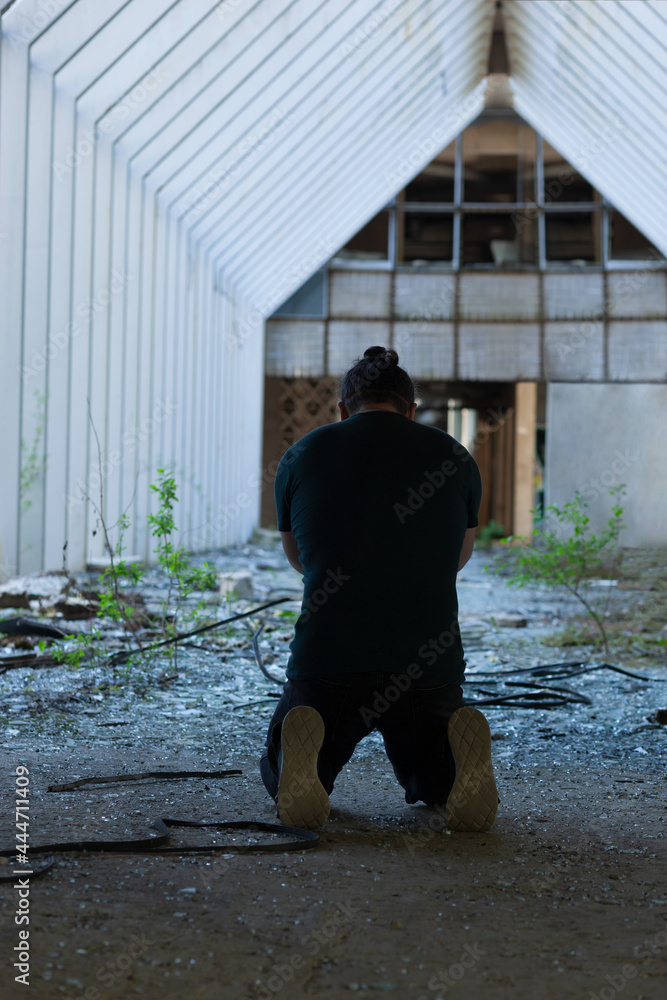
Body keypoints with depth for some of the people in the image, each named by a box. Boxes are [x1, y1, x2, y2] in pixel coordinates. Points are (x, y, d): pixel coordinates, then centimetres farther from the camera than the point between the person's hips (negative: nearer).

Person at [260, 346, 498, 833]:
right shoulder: (455, 458, 7)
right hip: (428, 665, 1)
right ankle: (462, 745, -8)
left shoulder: (300, 457, 6)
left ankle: (301, 748, -13)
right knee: (430, 780, 30)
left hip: (326, 662, -1)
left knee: (280, 777, 25)